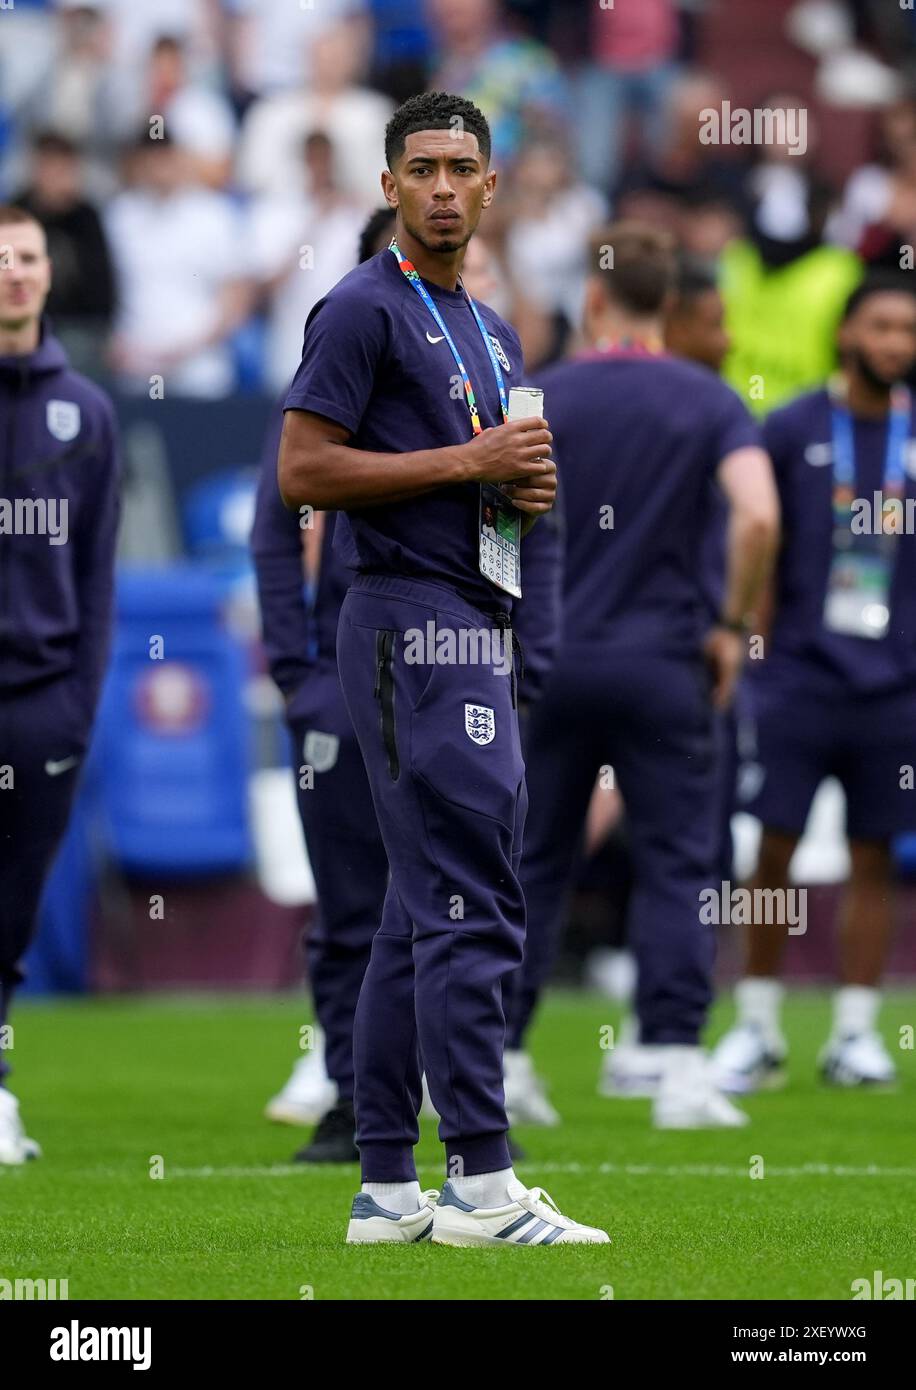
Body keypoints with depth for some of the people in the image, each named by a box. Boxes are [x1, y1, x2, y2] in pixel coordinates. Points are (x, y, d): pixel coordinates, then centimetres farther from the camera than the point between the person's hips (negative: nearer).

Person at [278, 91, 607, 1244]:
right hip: (411, 624, -10)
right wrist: (469, 461, -15)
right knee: (469, 904, -14)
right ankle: (480, 1180, -15)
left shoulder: (492, 334, 22)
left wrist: (525, 491, 6)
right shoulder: (364, 310, -6)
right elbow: (302, 470, -14)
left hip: (478, 629, 10)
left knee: (425, 914, 9)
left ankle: (386, 1189, 12)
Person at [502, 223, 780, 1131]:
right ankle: (678, 1066, -9)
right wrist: (732, 626, -2)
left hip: (549, 659, 1)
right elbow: (757, 517, -15)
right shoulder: (710, 402, -1)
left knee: (533, 866, 9)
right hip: (662, 664, -1)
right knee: (676, 868, 2)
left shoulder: (540, 398, 0)